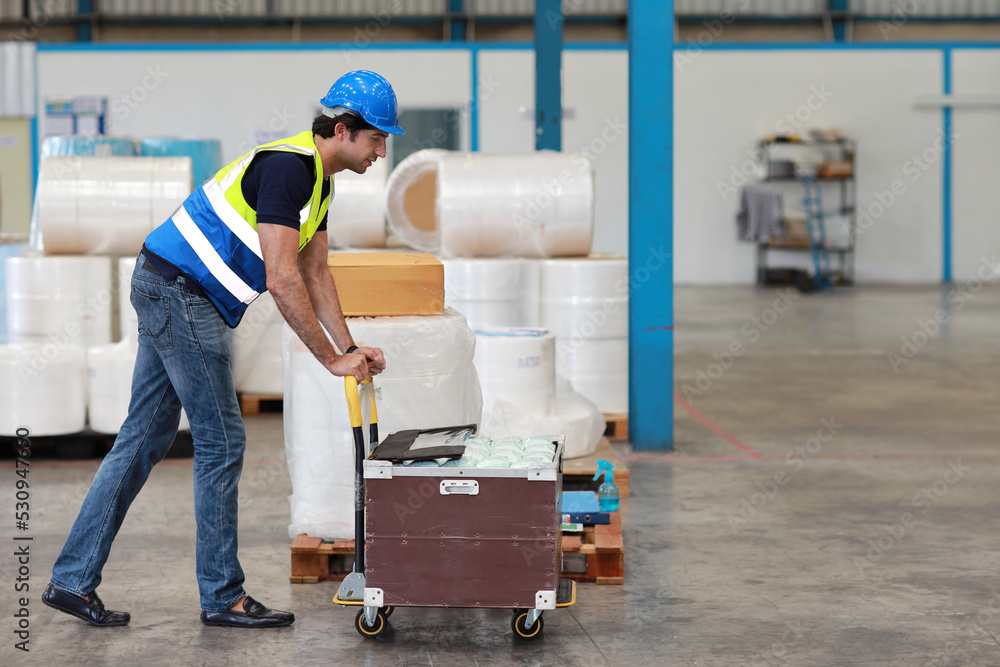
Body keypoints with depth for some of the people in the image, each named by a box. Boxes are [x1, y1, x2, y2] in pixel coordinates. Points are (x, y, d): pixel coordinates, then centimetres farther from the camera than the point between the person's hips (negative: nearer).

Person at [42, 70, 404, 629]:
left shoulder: (318, 179, 12)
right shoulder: (288, 167, -20)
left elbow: (316, 273, 18)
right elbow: (281, 279, -24)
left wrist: (351, 348, 11)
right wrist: (332, 358, -17)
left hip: (166, 291, 10)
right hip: (179, 291, -10)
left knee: (145, 438, 11)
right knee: (221, 441, -3)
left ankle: (73, 580, 14)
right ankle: (223, 596, 6)